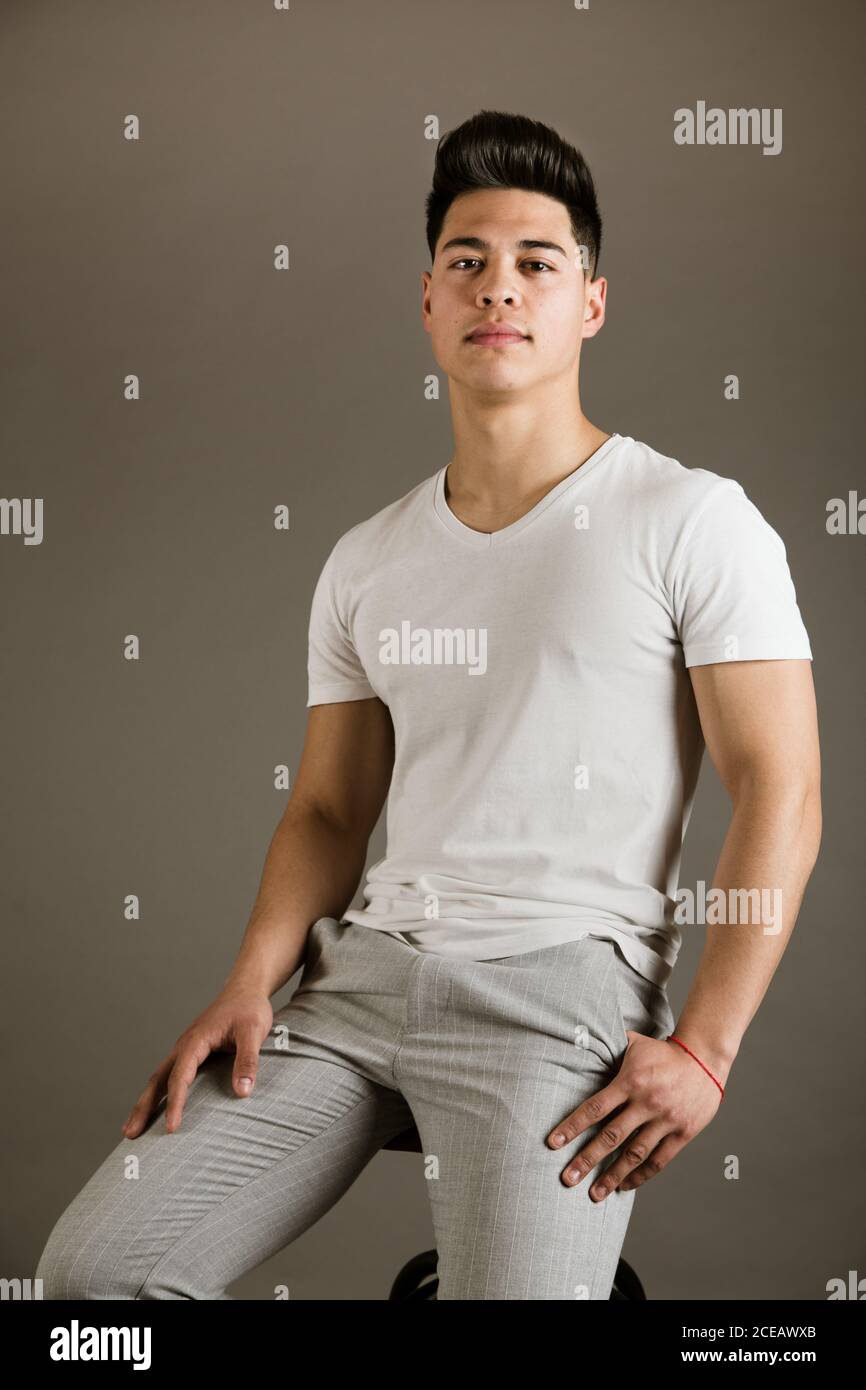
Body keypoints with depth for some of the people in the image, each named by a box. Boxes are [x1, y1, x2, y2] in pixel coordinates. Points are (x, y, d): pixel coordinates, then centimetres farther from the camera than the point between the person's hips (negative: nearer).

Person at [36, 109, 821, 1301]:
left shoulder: (691, 521, 0)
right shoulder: (367, 563, 16)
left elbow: (781, 797, -5)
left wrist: (704, 1050, -13)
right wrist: (251, 982, 1)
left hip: (563, 980, -4)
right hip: (366, 967, 5)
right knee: (92, 1263, -6)